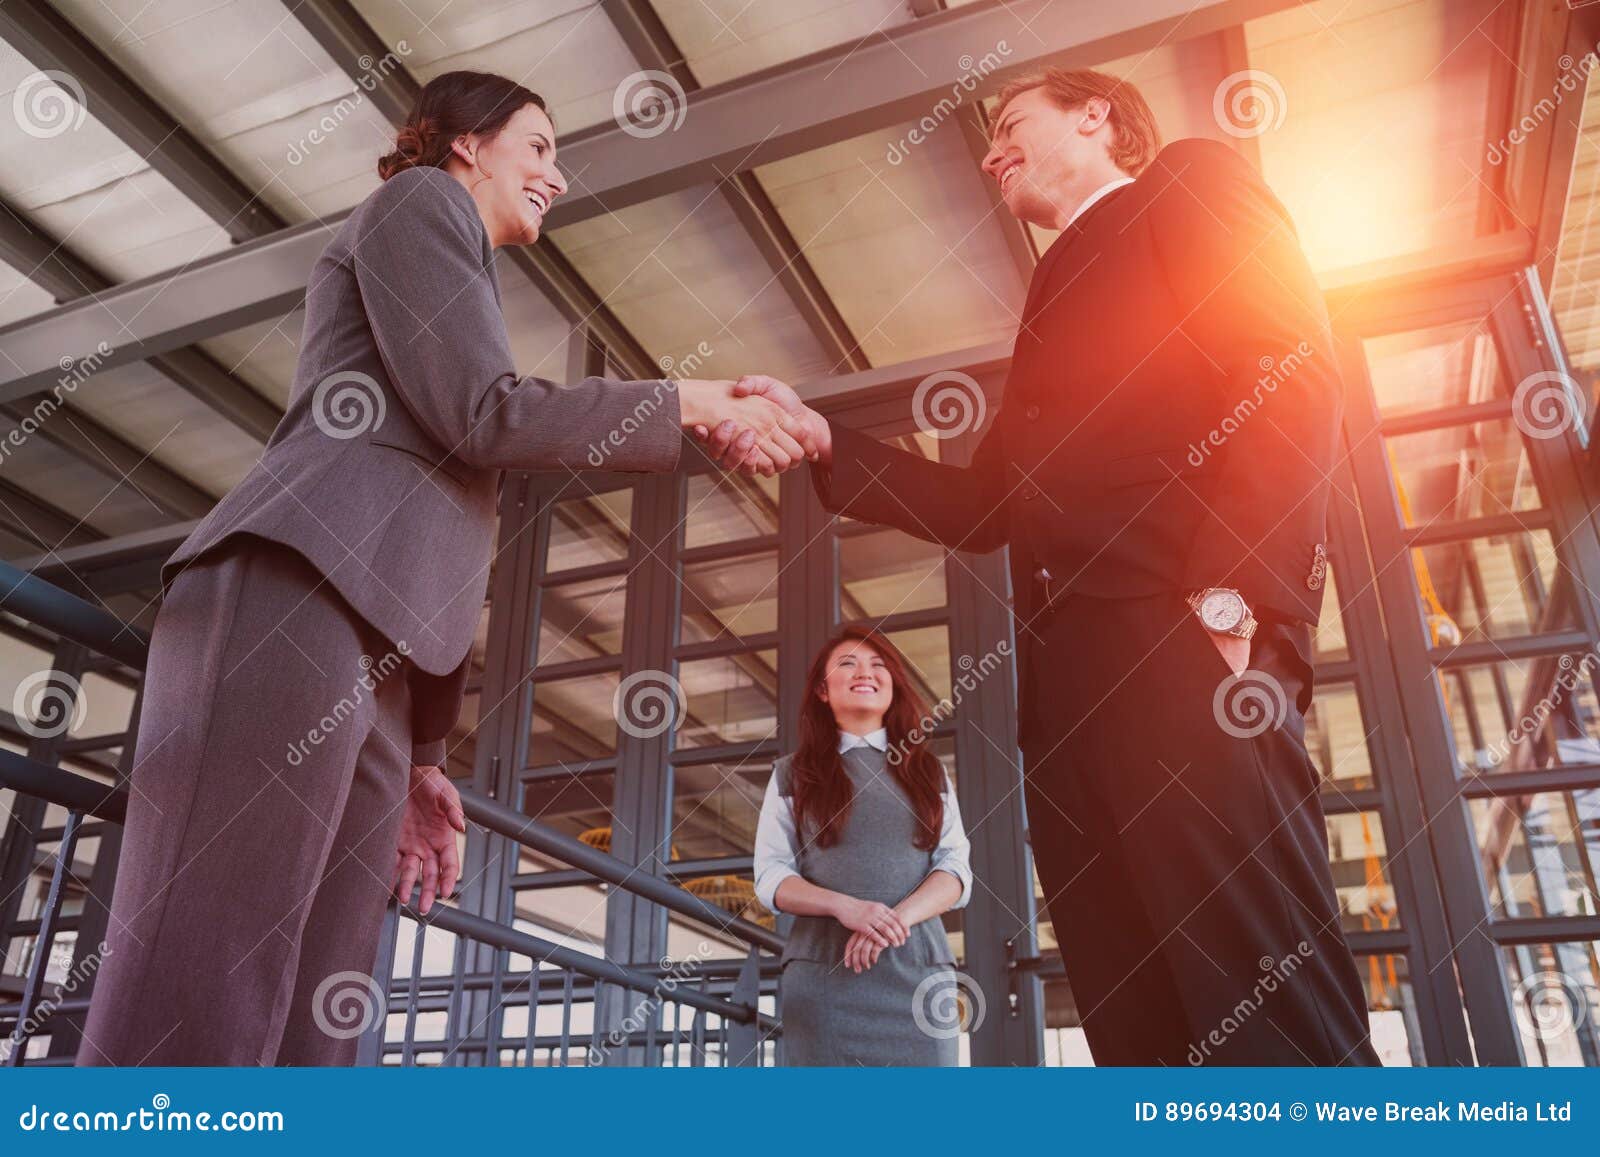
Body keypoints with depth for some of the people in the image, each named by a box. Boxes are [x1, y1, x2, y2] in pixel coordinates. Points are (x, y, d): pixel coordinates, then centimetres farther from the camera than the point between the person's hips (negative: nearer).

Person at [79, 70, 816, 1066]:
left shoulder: (457, 277, 37)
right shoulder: (421, 198, 13)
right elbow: (481, 412, -4)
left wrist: (421, 753, 23)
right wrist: (694, 403, 4)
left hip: (368, 665, 9)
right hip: (290, 593, -9)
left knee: (305, 1028, -1)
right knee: (190, 1024, -17)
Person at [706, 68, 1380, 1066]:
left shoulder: (1194, 185, 15)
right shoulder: (1060, 297, 35)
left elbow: (1294, 373, -3)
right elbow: (977, 506, 30)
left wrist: (1229, 595, -16)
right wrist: (821, 439, 20)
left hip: (1178, 644, -7)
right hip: (1072, 673, 7)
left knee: (1277, 1019, -14)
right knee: (1144, 1035, 1)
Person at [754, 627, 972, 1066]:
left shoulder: (929, 771, 17)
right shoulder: (793, 774, 12)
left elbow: (956, 868, 7)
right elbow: (770, 877, 4)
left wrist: (897, 919, -13)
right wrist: (845, 907, -15)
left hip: (918, 969, 2)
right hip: (822, 969, -1)